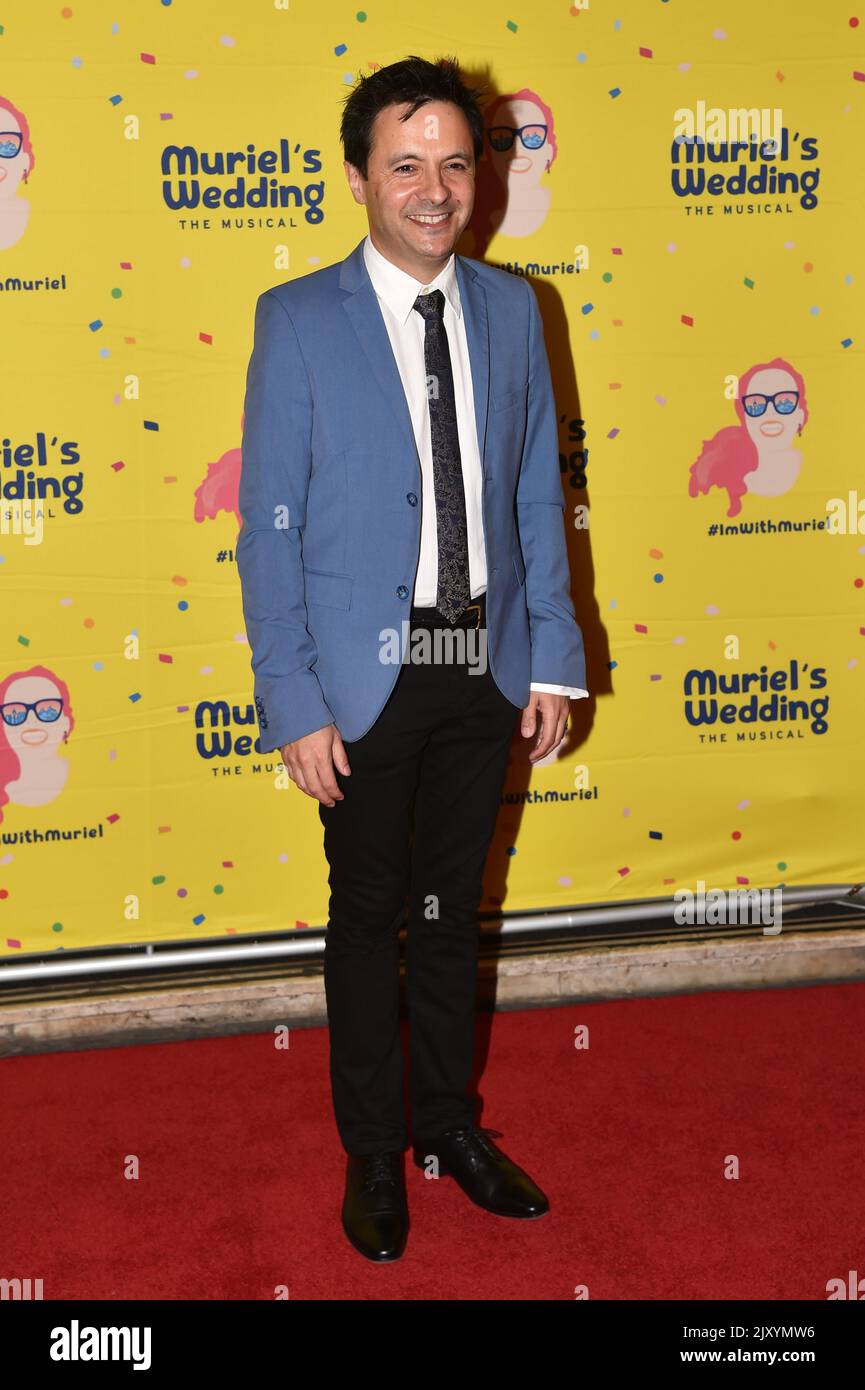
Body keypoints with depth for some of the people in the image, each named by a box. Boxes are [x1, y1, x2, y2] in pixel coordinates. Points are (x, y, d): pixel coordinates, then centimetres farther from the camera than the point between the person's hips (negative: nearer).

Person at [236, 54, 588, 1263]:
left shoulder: (510, 309, 3)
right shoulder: (297, 322, -8)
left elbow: (538, 495, 7)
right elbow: (268, 530, -8)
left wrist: (553, 659, 3)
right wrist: (293, 704, -12)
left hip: (487, 667, 3)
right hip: (368, 677, -3)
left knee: (454, 906, 16)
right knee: (368, 915, 11)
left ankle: (449, 1123, 35)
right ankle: (372, 1151, 29)